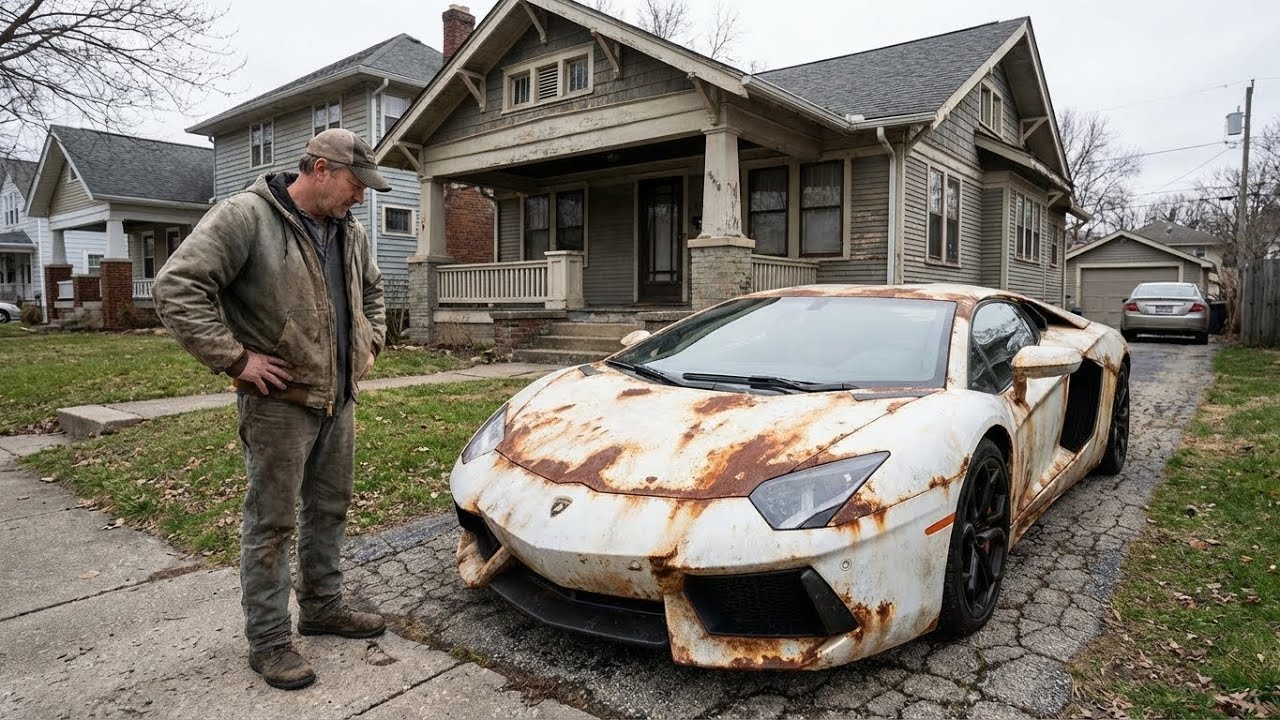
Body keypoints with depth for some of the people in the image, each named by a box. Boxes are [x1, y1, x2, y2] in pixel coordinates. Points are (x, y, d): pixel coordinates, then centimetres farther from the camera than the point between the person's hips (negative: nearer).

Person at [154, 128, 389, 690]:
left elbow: (372, 290, 27)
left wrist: (370, 342, 13)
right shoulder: (246, 216, -14)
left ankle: (322, 607, 35)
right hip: (279, 403, -7)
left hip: (339, 399, 8)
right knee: (272, 523, 3)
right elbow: (177, 287, -19)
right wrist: (236, 358, -20)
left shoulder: (350, 231, 9)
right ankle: (268, 641, 17)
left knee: (329, 510, 18)